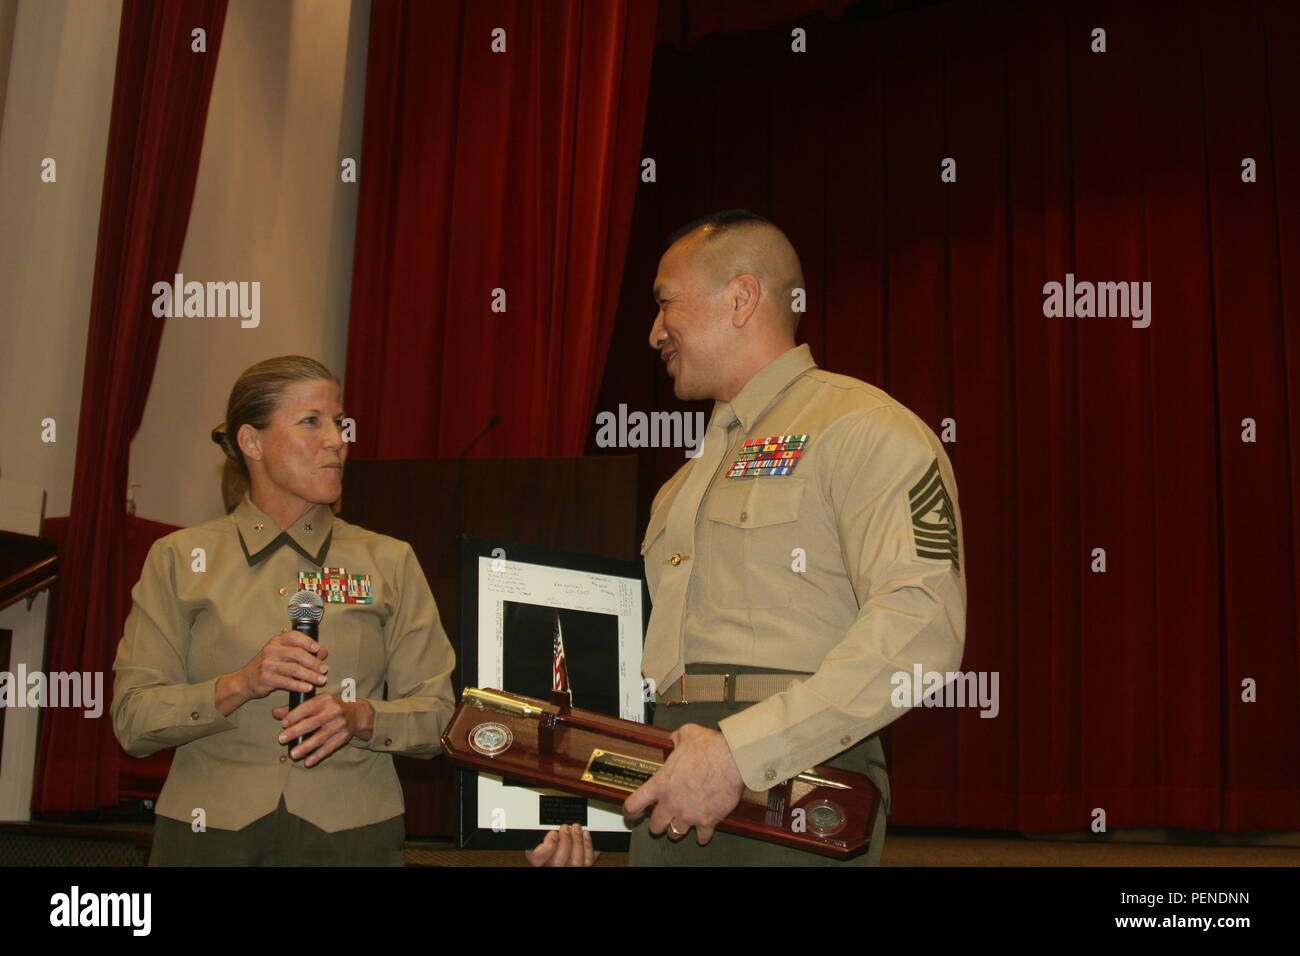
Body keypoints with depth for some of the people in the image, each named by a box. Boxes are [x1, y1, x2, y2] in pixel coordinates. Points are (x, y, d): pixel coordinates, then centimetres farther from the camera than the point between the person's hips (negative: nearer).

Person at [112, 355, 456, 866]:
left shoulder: (390, 562, 3)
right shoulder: (179, 560, 2)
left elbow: (437, 715, 0)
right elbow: (133, 720, -3)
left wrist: (360, 717, -18)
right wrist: (240, 685, -18)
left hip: (353, 838, 1)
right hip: (210, 836, 0)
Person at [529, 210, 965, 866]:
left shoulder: (859, 427, -4)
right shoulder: (683, 480, 22)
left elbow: (922, 624, -18)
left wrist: (742, 751, -22)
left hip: (795, 809, -7)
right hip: (669, 808, 7)